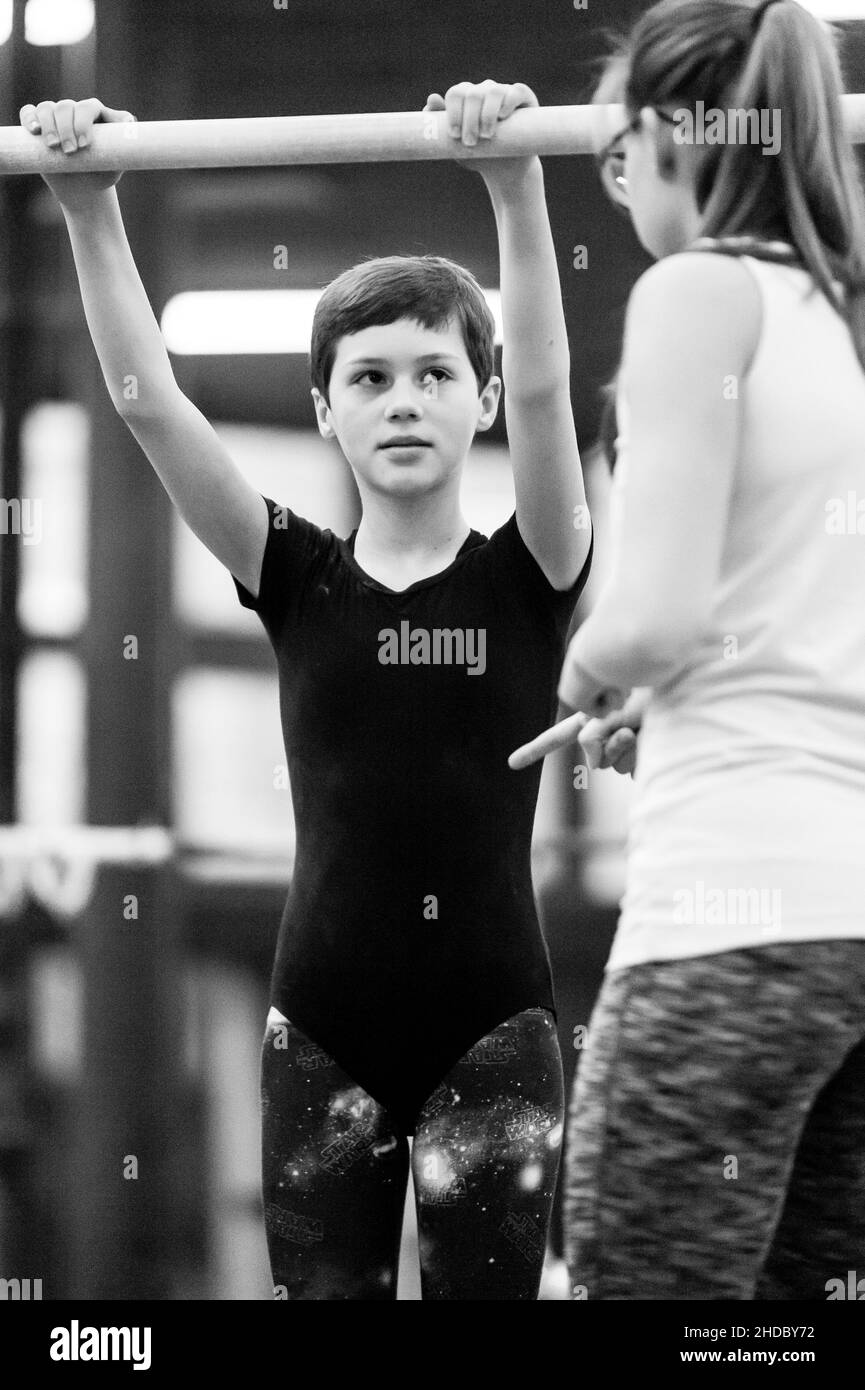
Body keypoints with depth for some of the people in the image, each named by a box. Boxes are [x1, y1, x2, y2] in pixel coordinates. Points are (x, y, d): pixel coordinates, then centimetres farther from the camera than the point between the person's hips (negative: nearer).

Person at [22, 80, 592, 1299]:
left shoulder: (527, 580, 0)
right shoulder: (298, 582, 5)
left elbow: (544, 389, -16)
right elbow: (149, 402, -5)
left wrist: (517, 187, -30)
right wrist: (90, 210, -16)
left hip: (490, 1022, -2)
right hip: (323, 1026, 2)